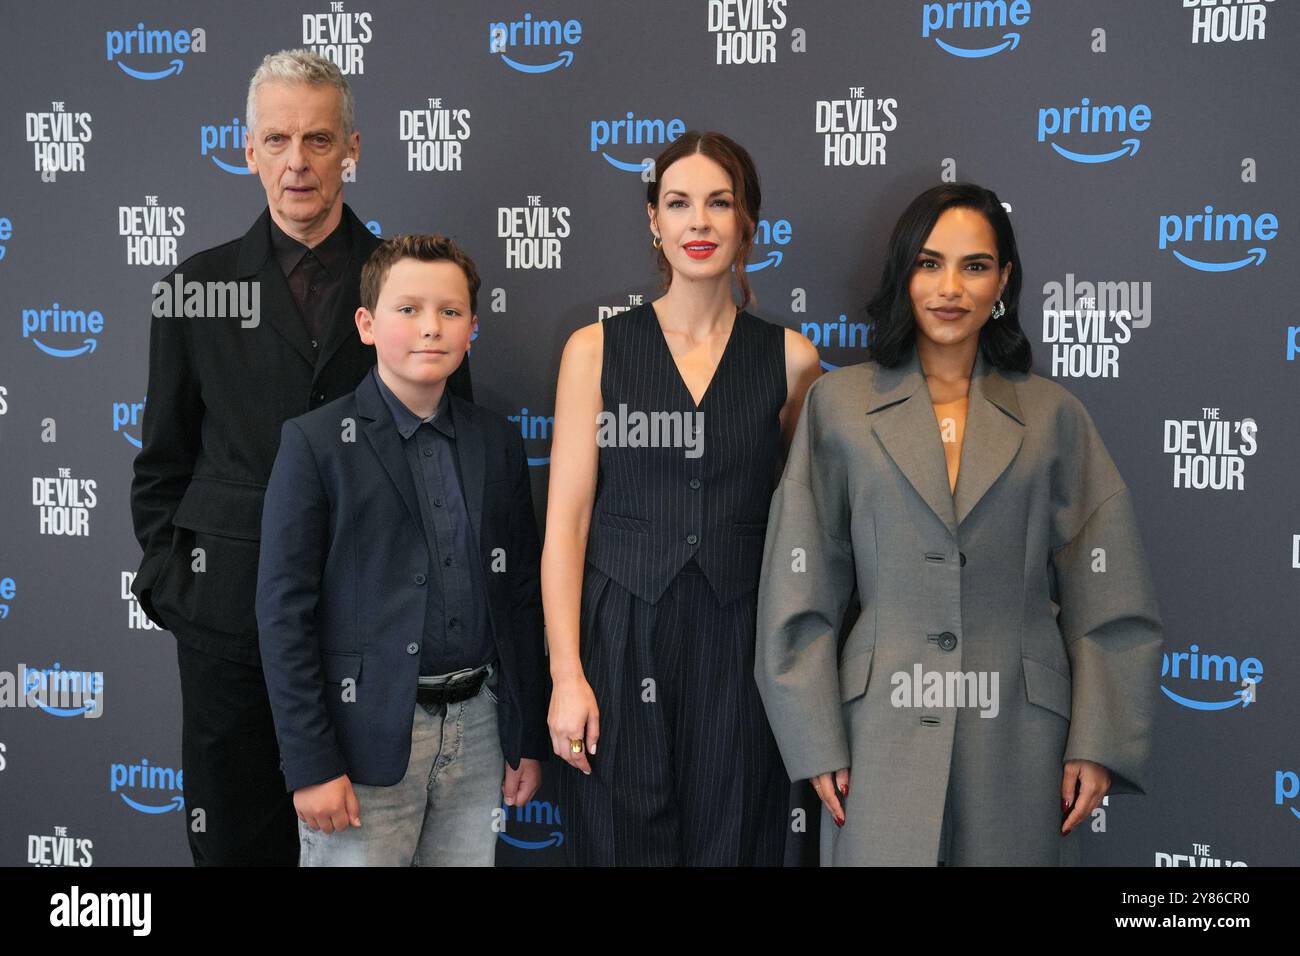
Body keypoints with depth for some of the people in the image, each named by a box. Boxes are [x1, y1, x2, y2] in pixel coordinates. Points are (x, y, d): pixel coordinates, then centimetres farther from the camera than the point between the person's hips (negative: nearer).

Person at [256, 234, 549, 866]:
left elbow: (522, 596, 11)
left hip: (476, 728, 4)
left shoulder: (497, 443, 8)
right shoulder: (315, 442, -5)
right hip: (366, 736, -4)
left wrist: (529, 739, 10)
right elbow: (283, 611, -8)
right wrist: (310, 764, -12)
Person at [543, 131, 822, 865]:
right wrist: (567, 673, -7)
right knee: (624, 842, 6)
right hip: (622, 640, 0)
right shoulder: (596, 350, 2)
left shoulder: (790, 359, 4)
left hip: (740, 645, 1)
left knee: (732, 842, 7)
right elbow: (567, 522, -1)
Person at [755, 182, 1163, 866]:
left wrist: (1100, 742, -2)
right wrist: (817, 740, -3)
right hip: (885, 731, -1)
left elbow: (1106, 595, 5)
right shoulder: (839, 404, 3)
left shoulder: (1052, 416, 6)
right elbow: (800, 586, 2)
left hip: (1018, 730, 1)